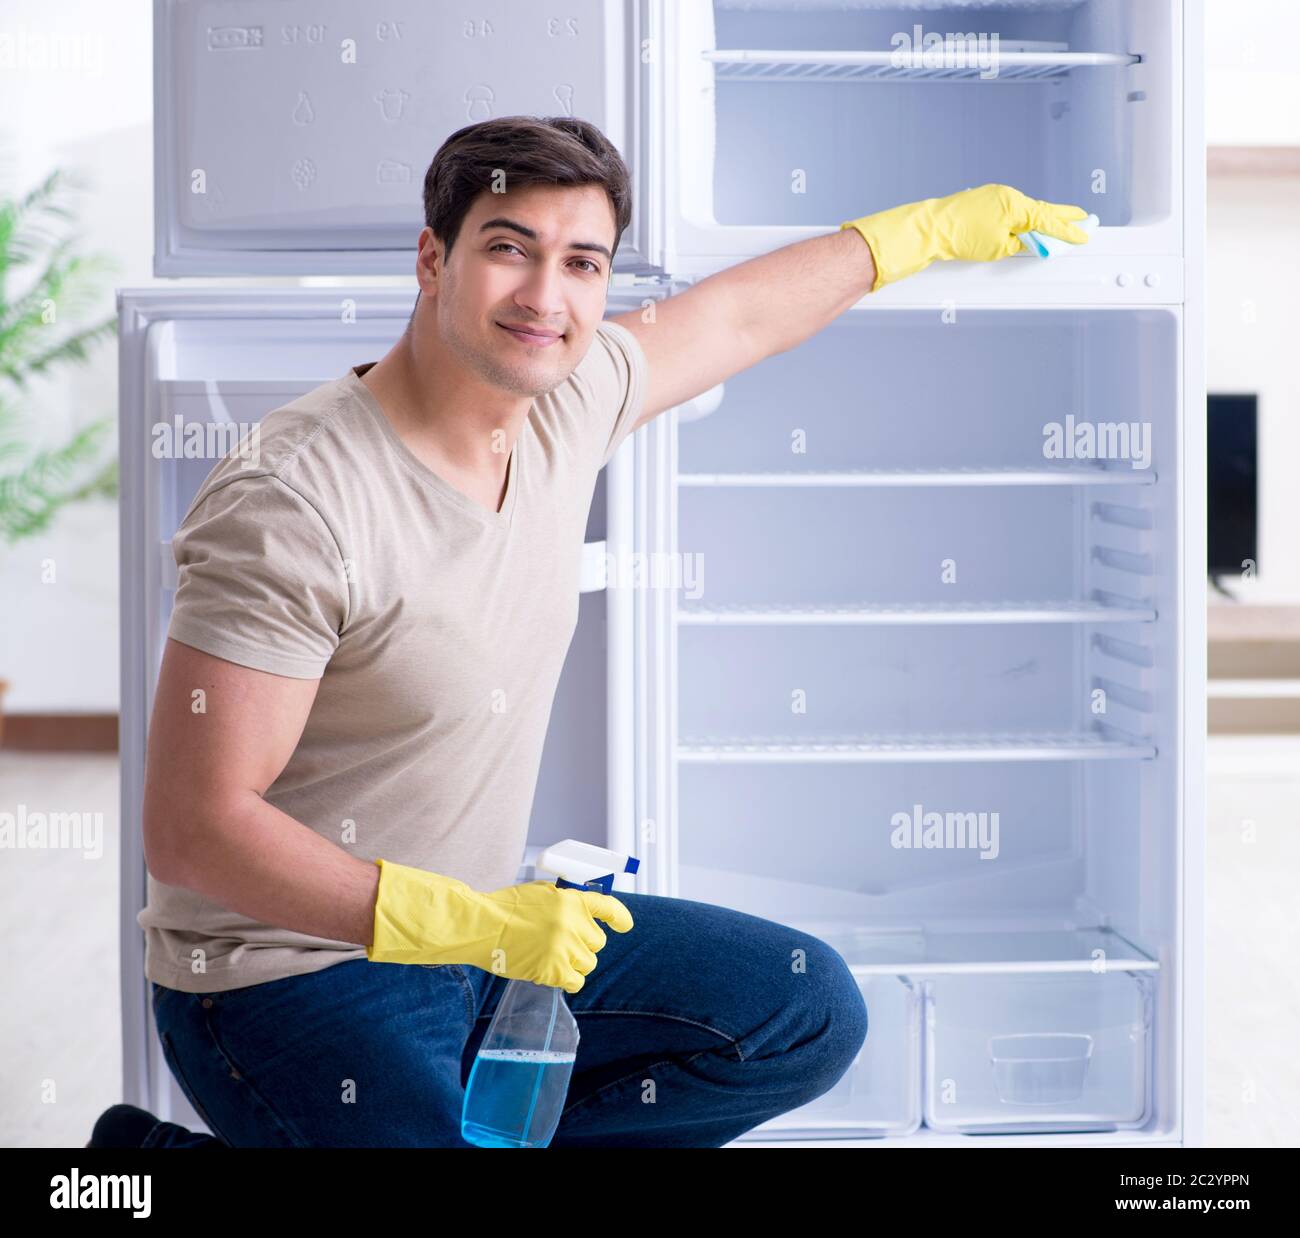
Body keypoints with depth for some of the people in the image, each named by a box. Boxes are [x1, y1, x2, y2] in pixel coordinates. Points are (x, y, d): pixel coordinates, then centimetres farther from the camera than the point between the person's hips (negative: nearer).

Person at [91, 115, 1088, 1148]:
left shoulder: (568, 399, -3)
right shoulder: (294, 504, -25)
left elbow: (734, 317, 19)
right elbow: (194, 829, -25)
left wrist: (935, 228, 29)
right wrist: (477, 923, -28)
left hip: (492, 931, 8)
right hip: (294, 977, -7)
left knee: (811, 1013, 8)